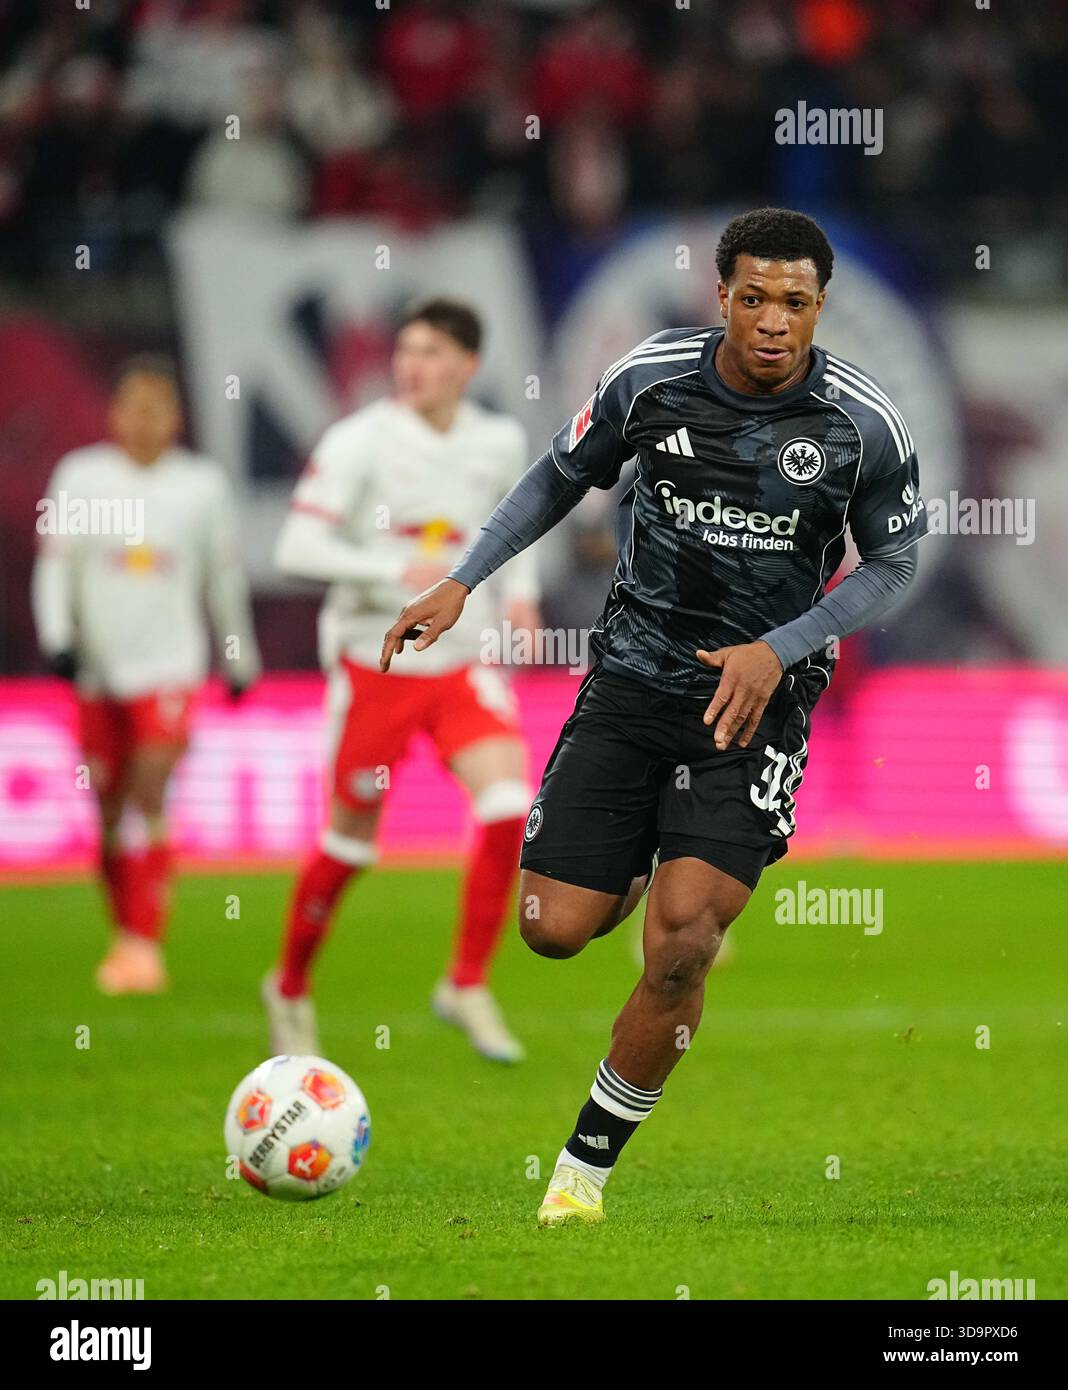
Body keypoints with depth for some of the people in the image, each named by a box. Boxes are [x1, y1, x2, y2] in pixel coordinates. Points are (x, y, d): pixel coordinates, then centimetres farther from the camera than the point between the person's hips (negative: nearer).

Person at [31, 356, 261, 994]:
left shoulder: (202, 483, 4)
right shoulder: (80, 476, 2)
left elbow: (226, 576, 15)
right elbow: (55, 564, 5)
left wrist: (242, 656, 22)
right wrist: (56, 636, -9)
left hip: (171, 661, -2)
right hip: (100, 666, 2)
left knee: (151, 794, -16)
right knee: (111, 810, 7)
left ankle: (144, 943, -18)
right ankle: (127, 931, 24)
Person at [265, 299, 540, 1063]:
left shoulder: (501, 442, 3)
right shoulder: (358, 441, -11)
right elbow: (299, 546, -16)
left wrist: (519, 591, 4)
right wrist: (394, 572, -27)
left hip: (464, 661, 3)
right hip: (374, 662, -3)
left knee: (510, 803, -17)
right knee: (352, 841, 4)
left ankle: (468, 985, -4)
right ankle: (291, 987, 27)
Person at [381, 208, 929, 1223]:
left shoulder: (864, 423, -11)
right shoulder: (652, 378, -7)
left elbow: (893, 561, 2)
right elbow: (561, 475, 11)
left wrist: (779, 650, -11)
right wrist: (461, 582, 4)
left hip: (758, 696, -2)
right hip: (631, 679, 2)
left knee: (681, 946, -17)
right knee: (555, 929, -2)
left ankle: (586, 1167, 1)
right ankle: (637, 871, 36)